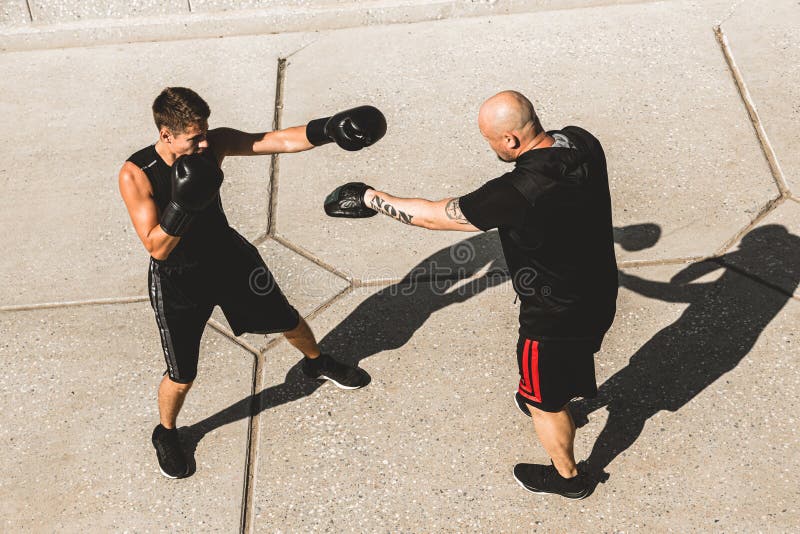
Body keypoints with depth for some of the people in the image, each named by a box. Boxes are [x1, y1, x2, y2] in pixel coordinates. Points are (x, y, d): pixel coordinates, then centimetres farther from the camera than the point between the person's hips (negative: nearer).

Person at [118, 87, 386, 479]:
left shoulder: (214, 144, -18)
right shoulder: (135, 175, -27)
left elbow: (280, 141, -22)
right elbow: (156, 247, -29)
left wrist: (328, 129, -35)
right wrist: (182, 203, -43)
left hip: (228, 255, 4)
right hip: (177, 282, -4)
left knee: (287, 321, 20)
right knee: (181, 376, 3)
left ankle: (317, 363, 54)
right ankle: (166, 435, 35)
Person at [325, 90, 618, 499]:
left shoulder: (518, 193, -37)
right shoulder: (581, 141, -15)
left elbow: (433, 215, -27)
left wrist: (371, 198, -16)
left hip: (556, 317, -7)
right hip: (599, 293, 8)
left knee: (543, 400, 19)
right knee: (573, 355, 37)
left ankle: (568, 476, 43)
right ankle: (566, 396, 67)